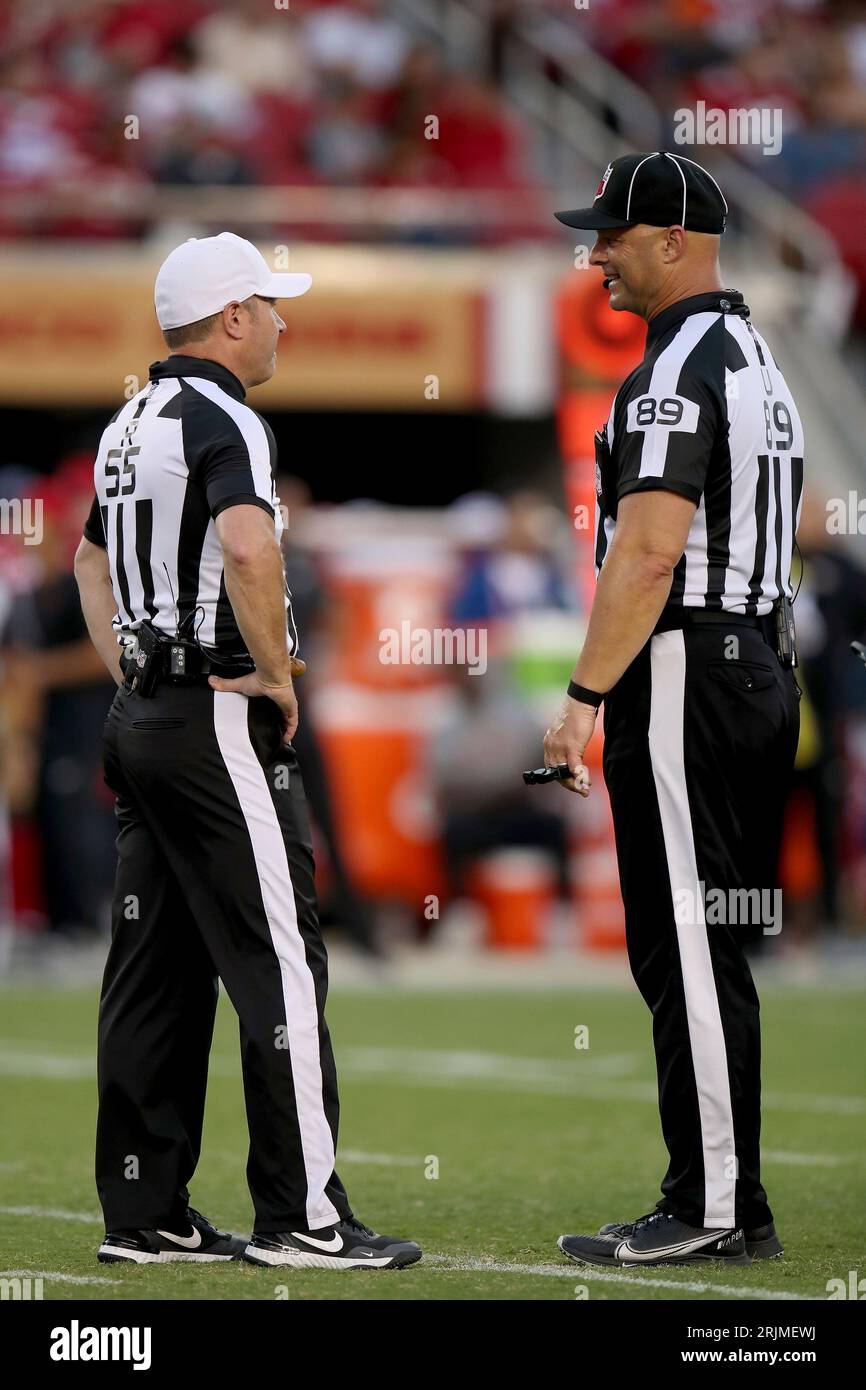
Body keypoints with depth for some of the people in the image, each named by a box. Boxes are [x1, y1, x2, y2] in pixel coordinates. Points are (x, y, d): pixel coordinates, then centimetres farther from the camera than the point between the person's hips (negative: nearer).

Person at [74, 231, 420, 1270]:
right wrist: (276, 672, -19)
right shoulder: (222, 421, -14)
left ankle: (144, 1214, 11)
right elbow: (248, 547, -32)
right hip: (219, 718, -9)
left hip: (139, 718, 9)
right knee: (279, 962, -7)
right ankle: (302, 1216, -8)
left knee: (155, 972, 10)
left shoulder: (131, 425, 16)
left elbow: (92, 558, 32)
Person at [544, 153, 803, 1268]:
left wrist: (584, 697, -19)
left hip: (684, 675, -10)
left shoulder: (676, 371, -14)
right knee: (716, 949, 11)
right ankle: (737, 1210, 13)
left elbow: (650, 553, -22)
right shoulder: (758, 360, 18)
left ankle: (709, 1209, -5)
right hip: (760, 669, 10)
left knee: (687, 952, -7)